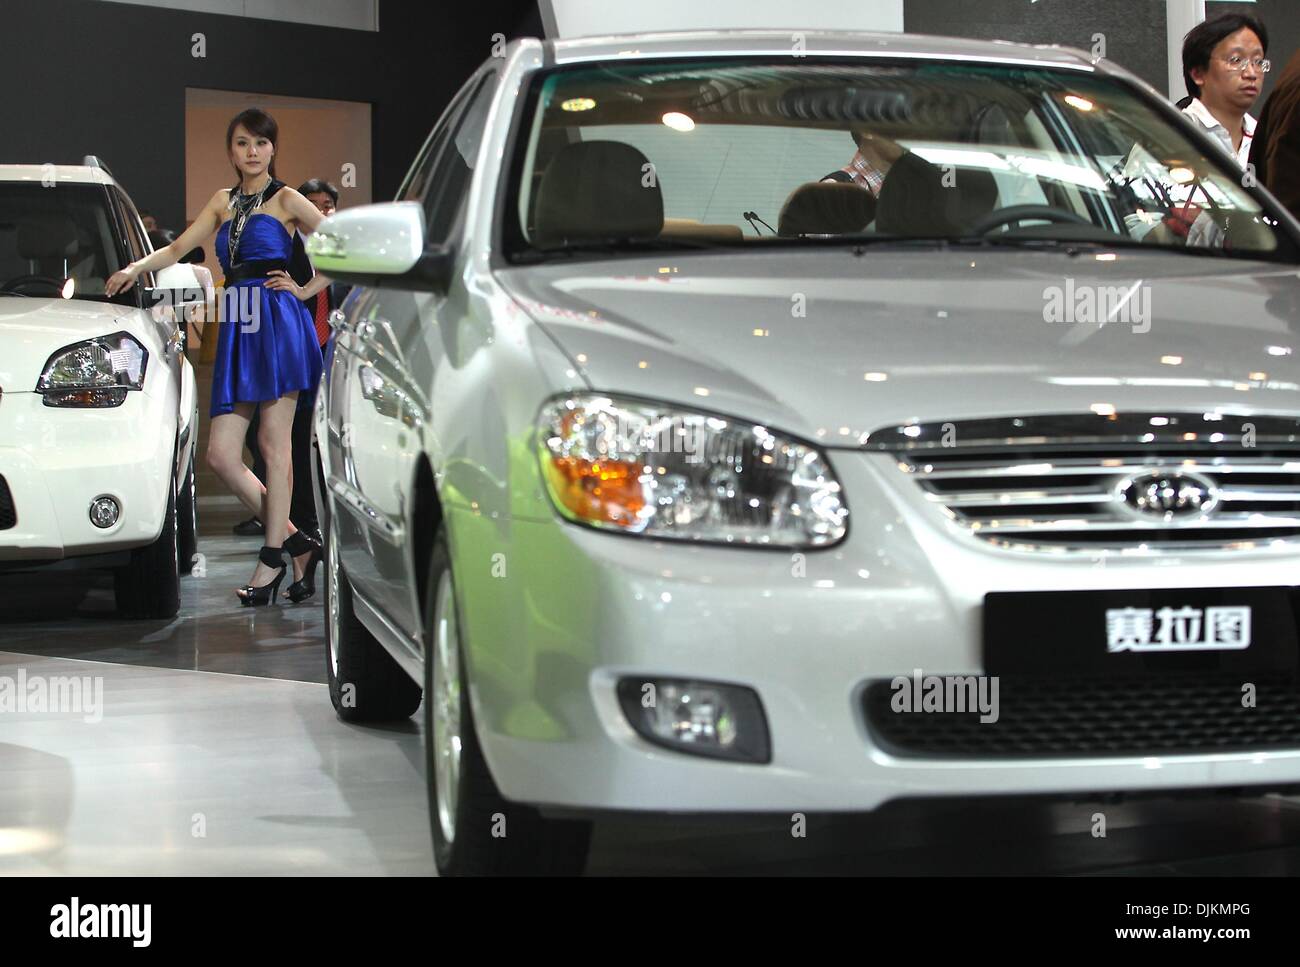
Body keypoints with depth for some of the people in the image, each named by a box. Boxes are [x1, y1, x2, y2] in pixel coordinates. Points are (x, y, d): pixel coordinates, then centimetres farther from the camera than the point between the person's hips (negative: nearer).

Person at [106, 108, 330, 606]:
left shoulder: (285, 200, 5)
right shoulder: (224, 201, 21)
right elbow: (177, 249, 19)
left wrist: (306, 289, -1)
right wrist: (135, 267, 5)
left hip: (277, 321, -6)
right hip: (237, 327, 6)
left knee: (273, 442, -6)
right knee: (221, 455, -2)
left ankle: (272, 558, -2)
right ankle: (296, 543, 7)